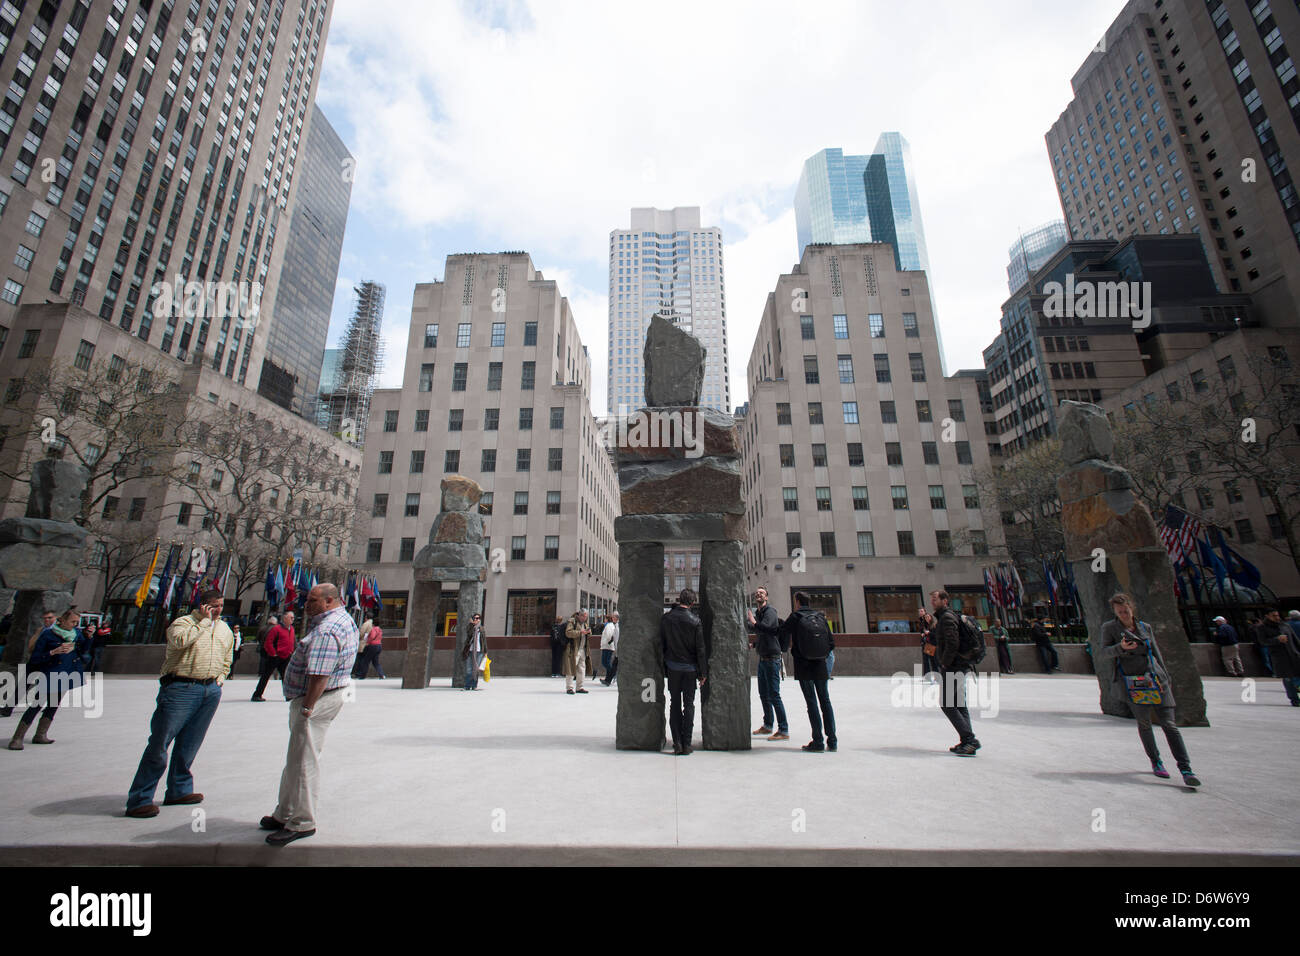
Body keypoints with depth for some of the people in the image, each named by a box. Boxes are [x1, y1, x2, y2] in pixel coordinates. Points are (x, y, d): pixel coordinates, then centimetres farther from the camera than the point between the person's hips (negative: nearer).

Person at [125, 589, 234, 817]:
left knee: (189, 744, 13)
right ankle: (139, 799, 7)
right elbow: (179, 640, -27)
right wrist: (204, 621, -19)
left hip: (211, 691, 6)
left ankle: (178, 790, 24)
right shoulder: (184, 622, -3)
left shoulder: (225, 630, 15)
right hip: (181, 688, -5)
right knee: (159, 743, -2)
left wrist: (219, 679, 12)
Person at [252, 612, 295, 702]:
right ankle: (257, 695, 12)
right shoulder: (276, 628, -12)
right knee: (266, 676, 2)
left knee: (285, 677, 8)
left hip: (286, 658, 7)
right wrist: (273, 653, -14)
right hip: (275, 657, -7)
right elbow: (268, 642, -14)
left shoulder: (291, 629, 11)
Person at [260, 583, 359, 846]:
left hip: (316, 699, -11)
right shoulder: (344, 619, 12)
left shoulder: (327, 630, -23)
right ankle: (285, 814, 33)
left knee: (303, 761, -2)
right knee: (296, 759, 20)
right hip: (329, 695, 11)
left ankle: (301, 823, 9)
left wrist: (307, 707, -23)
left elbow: (319, 675, -26)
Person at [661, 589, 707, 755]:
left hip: (672, 667, 2)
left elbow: (661, 644, 0)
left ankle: (677, 743, 9)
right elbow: (700, 649, -8)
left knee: (674, 704, 10)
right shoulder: (695, 621, -11)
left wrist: (663, 667, 9)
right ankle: (686, 744, 8)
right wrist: (703, 672, 0)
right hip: (690, 668, -1)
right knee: (689, 704, 7)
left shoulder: (666, 618, -5)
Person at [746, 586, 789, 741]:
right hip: (762, 658, 9)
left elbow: (765, 627, -30)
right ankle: (768, 725, 31)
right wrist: (753, 645, 13)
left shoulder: (770, 611, -12)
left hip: (772, 659, -9)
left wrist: (752, 621, -20)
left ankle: (784, 731, 1)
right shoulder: (758, 613, 14)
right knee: (763, 694, 17)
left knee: (774, 695, -6)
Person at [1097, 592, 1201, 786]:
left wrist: (1166, 677, 16)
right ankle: (1155, 762, 20)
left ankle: (1186, 769, -2)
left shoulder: (1145, 627, 10)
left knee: (1169, 723, -5)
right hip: (1130, 682, -2)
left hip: (1154, 678, 2)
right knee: (1144, 722, 4)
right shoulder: (1109, 628, -1)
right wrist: (1120, 647, -23)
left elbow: (1157, 653, 18)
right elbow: (1102, 654, -7)